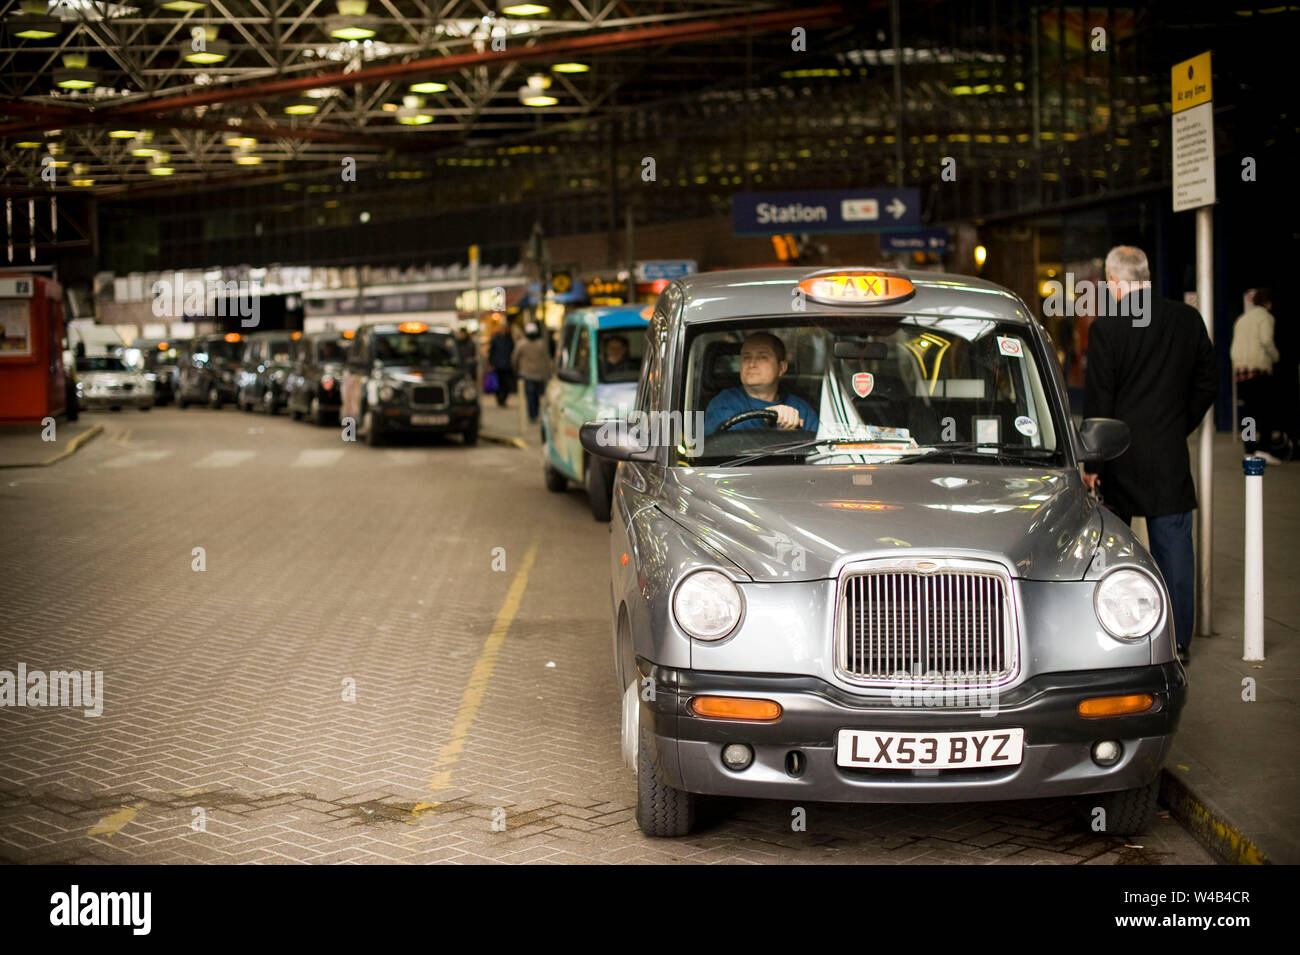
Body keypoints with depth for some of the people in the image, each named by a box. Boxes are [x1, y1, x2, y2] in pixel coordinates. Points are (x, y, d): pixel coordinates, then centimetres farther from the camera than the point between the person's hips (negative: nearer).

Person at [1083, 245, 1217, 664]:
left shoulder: (1106, 327, -12)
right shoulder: (1188, 320, 0)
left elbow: (1097, 401, -11)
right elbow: (1206, 385, 7)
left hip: (1121, 457, -2)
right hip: (1170, 456, 3)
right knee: (1174, 548, 7)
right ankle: (1178, 641, 10)